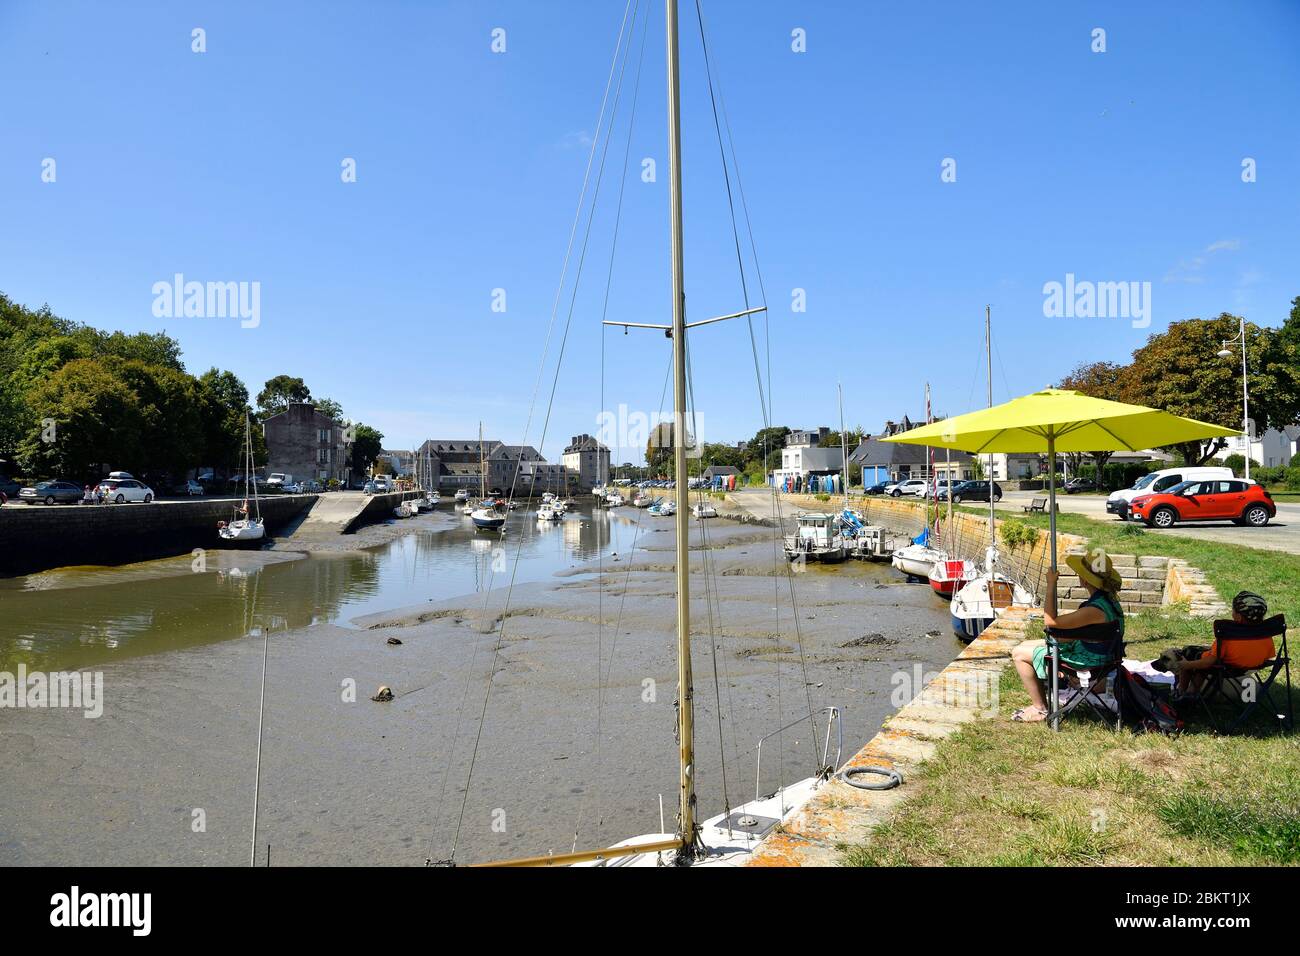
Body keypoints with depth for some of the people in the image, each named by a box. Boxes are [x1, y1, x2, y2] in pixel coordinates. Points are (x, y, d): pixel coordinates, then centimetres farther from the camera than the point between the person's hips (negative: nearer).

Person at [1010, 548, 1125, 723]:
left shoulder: (1095, 610, -34)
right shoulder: (1108, 597, -3)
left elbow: (1050, 621, -27)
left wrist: (1051, 585, -23)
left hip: (1086, 661, -10)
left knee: (1019, 654, -5)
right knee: (1026, 645, 17)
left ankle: (1040, 709, 10)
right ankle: (1040, 703, 24)